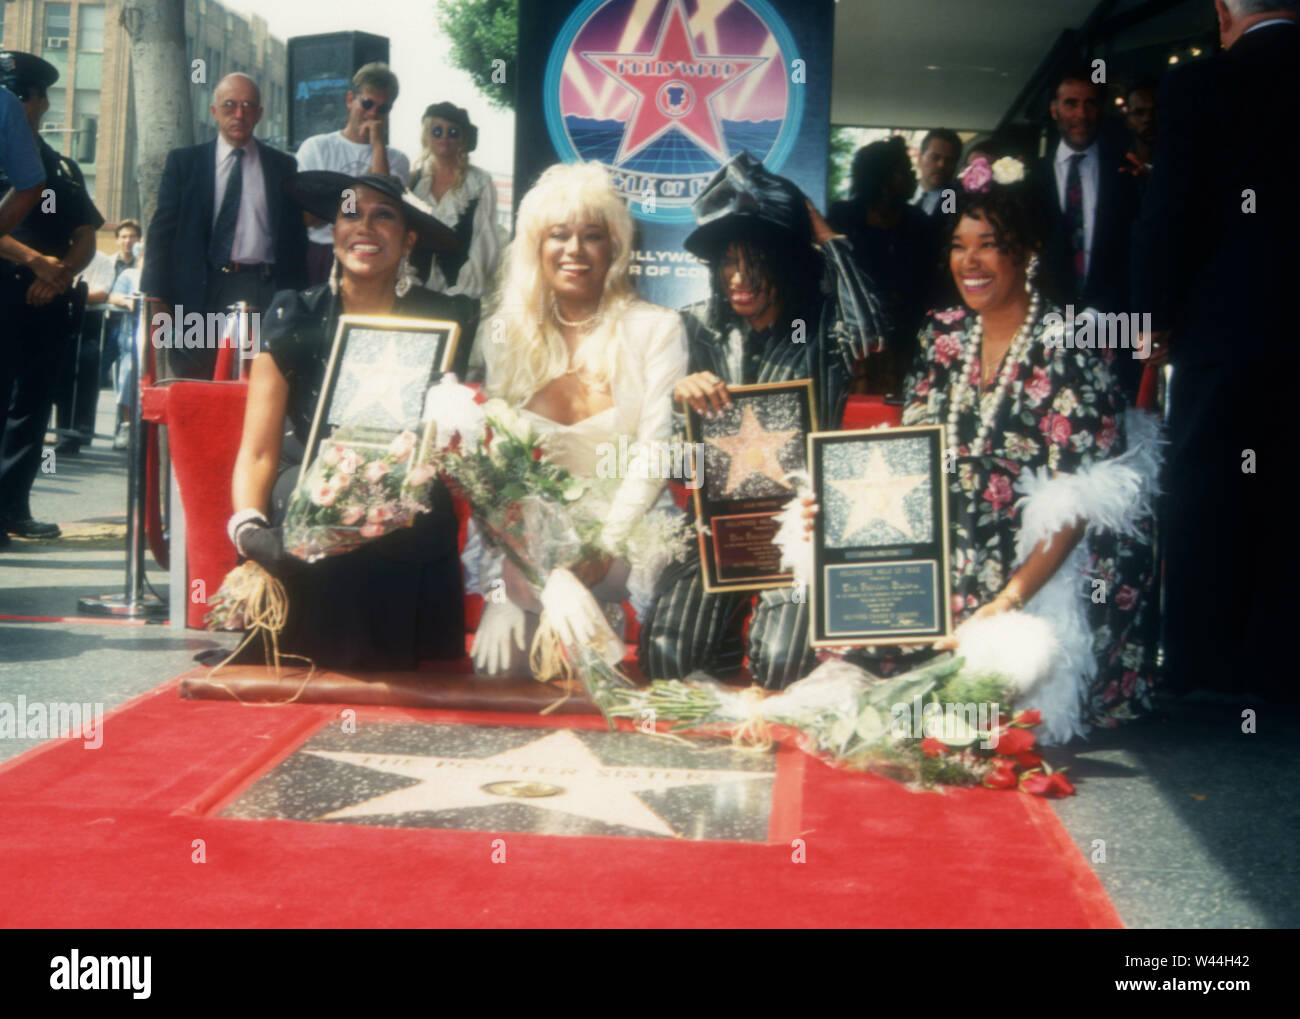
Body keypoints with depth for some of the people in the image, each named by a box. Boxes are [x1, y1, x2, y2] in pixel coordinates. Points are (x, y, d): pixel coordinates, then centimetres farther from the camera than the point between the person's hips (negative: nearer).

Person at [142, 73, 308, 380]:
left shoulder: (283, 167, 14)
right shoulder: (183, 162, 12)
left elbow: (296, 239, 13)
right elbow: (161, 233, 8)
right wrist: (157, 301, -2)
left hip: (264, 294, 0)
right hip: (199, 294, 0)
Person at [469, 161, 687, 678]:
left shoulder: (655, 329, 3)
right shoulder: (507, 333, 11)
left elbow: (656, 451, -5)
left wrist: (603, 547, -18)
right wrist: (503, 566, -8)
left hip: (628, 541, -2)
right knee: (499, 662, -23)